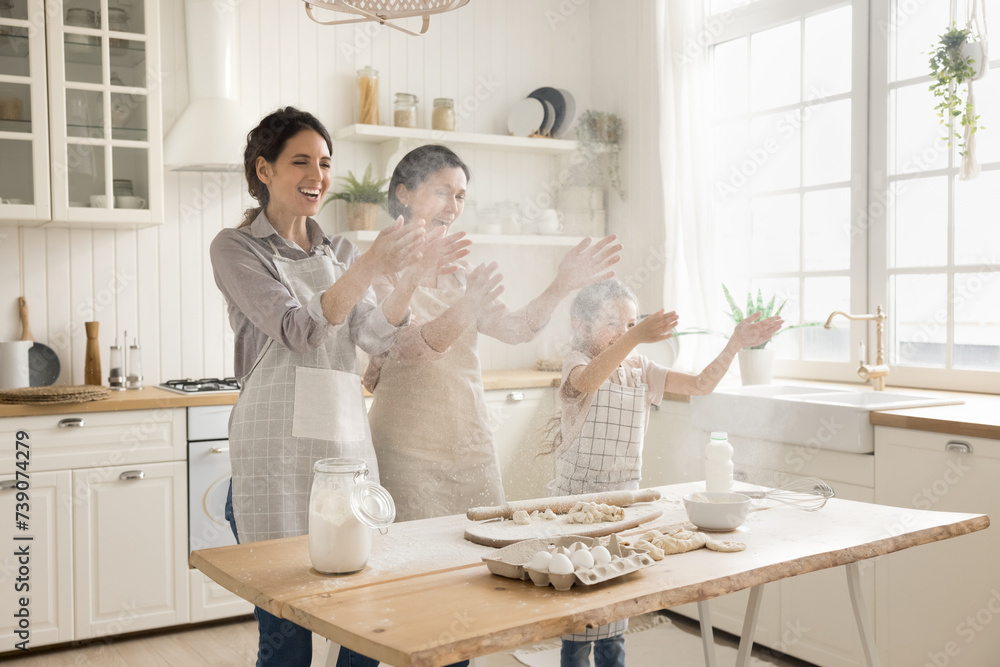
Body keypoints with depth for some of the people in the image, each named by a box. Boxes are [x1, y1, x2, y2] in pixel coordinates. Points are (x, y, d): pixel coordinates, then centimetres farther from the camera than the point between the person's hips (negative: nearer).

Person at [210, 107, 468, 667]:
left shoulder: (339, 251, 18)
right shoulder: (236, 247, 1)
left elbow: (375, 336, 4)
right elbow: (299, 331, -13)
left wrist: (413, 276, -12)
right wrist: (371, 267, -25)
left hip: (347, 435, 5)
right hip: (279, 444, -5)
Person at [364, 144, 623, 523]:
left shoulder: (460, 278, 14)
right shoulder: (382, 270, -5)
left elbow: (516, 328, 0)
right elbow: (407, 346, -21)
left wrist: (561, 286, -16)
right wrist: (465, 310, -39)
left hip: (473, 448, 6)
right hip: (408, 449, -5)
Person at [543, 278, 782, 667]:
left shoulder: (640, 371, 9)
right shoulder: (577, 362, -10)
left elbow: (700, 385, 3)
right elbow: (588, 380, -35)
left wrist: (734, 345, -11)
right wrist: (635, 338, -50)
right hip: (579, 496, -5)